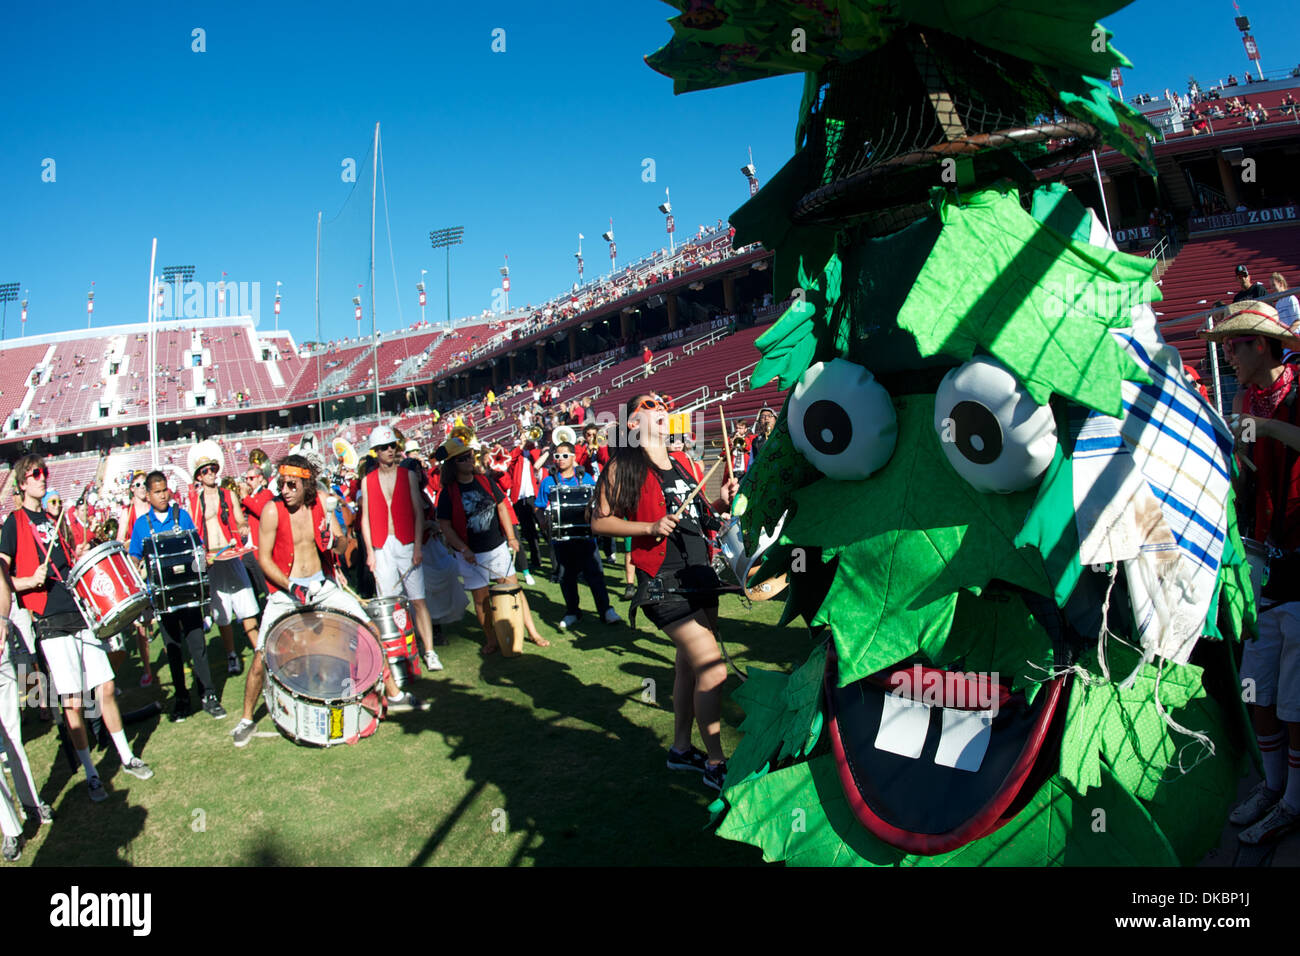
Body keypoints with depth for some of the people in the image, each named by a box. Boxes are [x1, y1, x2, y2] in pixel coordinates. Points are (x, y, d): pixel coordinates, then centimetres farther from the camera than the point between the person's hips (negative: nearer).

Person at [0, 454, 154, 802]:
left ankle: (127, 757, 20)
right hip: (52, 623, -5)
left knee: (106, 688, 8)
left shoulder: (53, 520, 17)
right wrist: (31, 582, -22)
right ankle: (90, 774, 12)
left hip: (80, 614, 5)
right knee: (73, 702, -1)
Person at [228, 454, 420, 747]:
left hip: (322, 584, 3)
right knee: (262, 655, -10)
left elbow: (342, 543, 4)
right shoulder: (272, 510, -12)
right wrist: (291, 587, -21)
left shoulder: (321, 504, -2)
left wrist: (334, 540, -20)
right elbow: (264, 558, -9)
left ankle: (393, 693, 14)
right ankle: (247, 719, 14)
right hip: (285, 589, -3)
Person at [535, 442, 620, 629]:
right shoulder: (548, 482, 6)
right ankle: (572, 612, 22)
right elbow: (540, 509, 7)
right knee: (566, 576, 9)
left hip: (585, 535, -1)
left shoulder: (586, 478, 6)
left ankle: (605, 610, 4)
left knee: (594, 572, -4)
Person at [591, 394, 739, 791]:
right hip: (663, 582, -7)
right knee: (712, 669, -10)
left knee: (691, 663, 15)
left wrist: (720, 501, 6)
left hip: (699, 574, 7)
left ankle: (681, 748, 32)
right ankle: (715, 763, 4)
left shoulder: (681, 460, 14)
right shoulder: (624, 466, -5)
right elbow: (599, 521, -7)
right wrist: (650, 527, -18)